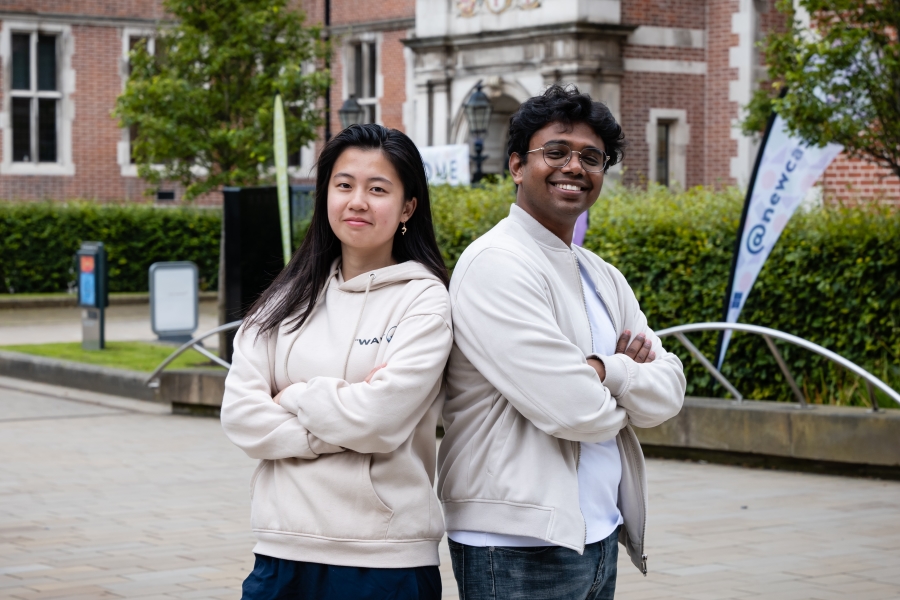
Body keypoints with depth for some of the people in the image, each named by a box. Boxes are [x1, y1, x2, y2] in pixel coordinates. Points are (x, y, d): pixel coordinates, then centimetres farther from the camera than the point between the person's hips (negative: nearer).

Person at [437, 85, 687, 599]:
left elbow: (669, 395, 4)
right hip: (521, 548, -8)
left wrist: (603, 370, -13)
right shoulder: (497, 265, -13)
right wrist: (629, 383, 1)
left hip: (599, 535, 8)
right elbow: (573, 411, -20)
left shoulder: (603, 278, 14)